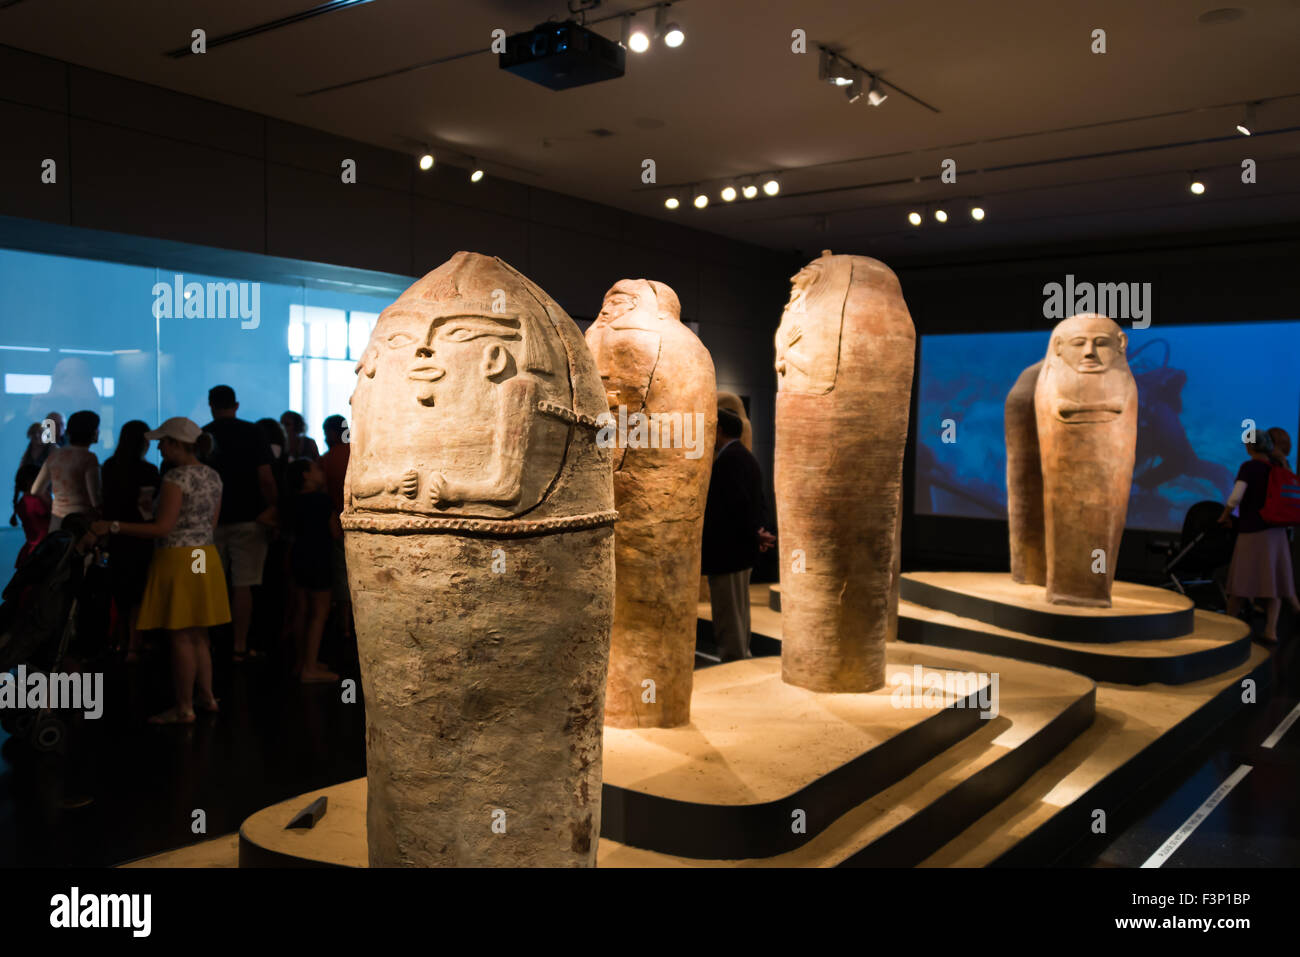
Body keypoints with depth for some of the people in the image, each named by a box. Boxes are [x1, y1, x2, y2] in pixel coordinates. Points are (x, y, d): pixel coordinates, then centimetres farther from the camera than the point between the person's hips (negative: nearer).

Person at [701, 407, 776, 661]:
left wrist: (754, 535, -12)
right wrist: (757, 532, 0)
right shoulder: (747, 457, 14)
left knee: (727, 622, -3)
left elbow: (739, 504, -24)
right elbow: (759, 504, 14)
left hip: (725, 552, -11)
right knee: (739, 615, 19)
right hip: (742, 552, 11)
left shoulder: (727, 460, -18)